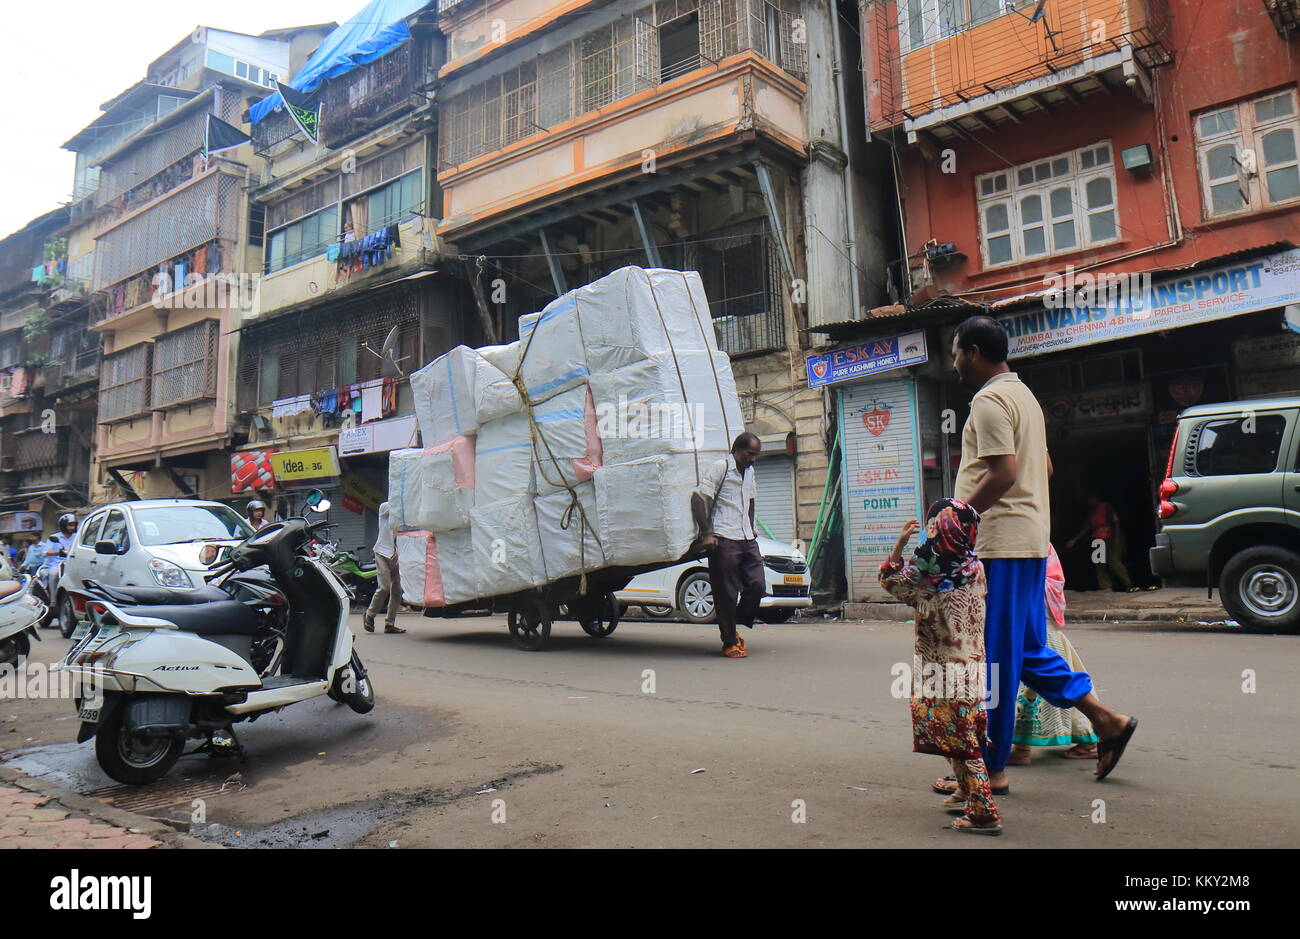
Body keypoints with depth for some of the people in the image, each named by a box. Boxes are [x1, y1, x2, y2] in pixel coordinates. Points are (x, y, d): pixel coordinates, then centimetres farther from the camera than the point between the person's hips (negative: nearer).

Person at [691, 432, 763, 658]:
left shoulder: (749, 471, 19)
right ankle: (730, 643, 9)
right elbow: (697, 498, -13)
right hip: (723, 540, -7)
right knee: (727, 594, -2)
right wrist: (706, 534, -15)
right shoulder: (720, 468, -6)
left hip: (747, 540, 7)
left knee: (757, 586, -1)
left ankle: (733, 628, 19)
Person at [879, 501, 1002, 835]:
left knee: (961, 744, 0)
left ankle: (983, 813, 4)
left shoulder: (923, 582, -16)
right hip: (972, 670, 6)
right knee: (965, 738, 22)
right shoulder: (976, 571, -3)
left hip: (940, 676, -6)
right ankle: (967, 792, 37)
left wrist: (900, 542, 4)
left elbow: (888, 578, -1)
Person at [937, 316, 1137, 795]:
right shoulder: (1024, 395, 19)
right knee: (1026, 648, 18)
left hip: (999, 544, -10)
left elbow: (1003, 473, -22)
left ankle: (989, 768, 5)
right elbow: (1044, 467, 23)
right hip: (1030, 539, 10)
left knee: (993, 657, -3)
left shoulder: (990, 400, -12)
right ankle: (1107, 720, 20)